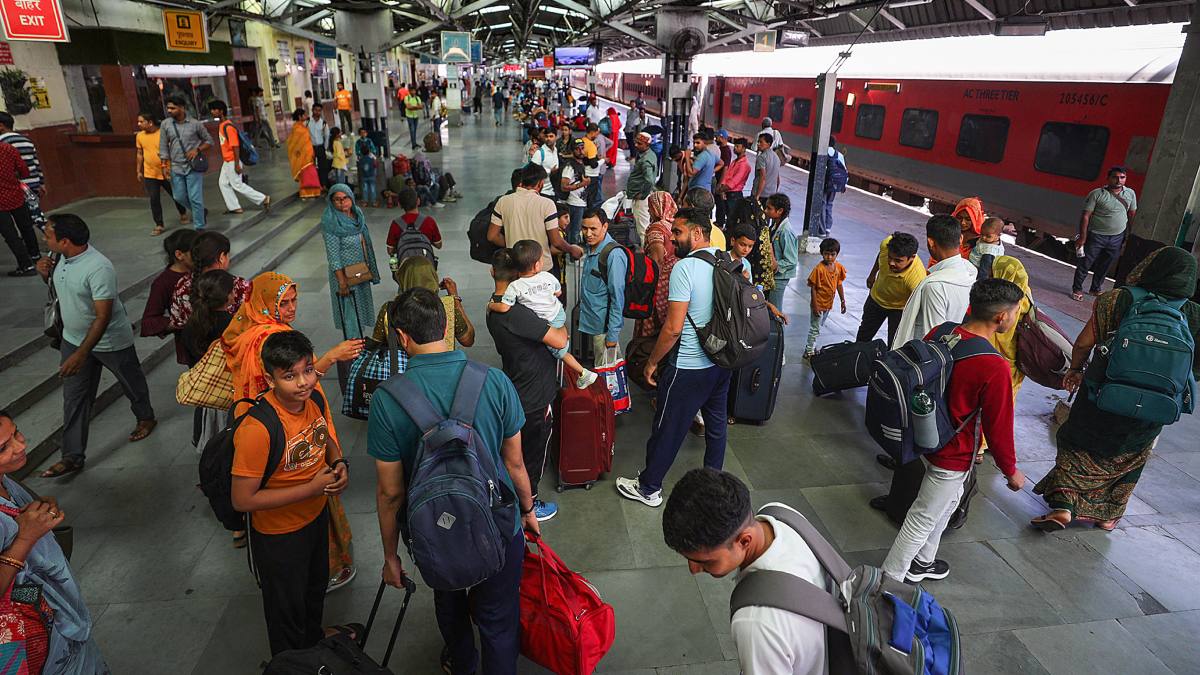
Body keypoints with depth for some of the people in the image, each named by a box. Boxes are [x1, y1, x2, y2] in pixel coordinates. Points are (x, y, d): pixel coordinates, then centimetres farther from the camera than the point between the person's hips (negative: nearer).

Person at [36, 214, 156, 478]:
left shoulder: (99, 268, -30)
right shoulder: (64, 258, -5)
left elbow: (103, 317, -30)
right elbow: (61, 286, 16)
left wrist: (81, 354, -33)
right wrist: (47, 274, -7)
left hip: (110, 342, -7)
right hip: (73, 339, 7)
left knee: (131, 383, 18)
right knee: (74, 397, 8)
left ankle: (146, 418, 46)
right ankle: (72, 456, 16)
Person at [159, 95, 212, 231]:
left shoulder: (195, 124, -4)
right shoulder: (166, 124, 3)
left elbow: (209, 141, 5)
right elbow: (163, 146, 7)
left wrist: (197, 149, -11)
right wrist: (165, 164, 0)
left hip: (193, 166, -4)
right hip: (176, 167, 4)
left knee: (195, 198, -5)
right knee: (179, 197, 9)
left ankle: (199, 227, 5)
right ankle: (201, 213, 34)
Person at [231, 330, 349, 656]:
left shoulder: (315, 395, -15)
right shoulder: (257, 429, -35)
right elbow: (242, 499, -28)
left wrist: (339, 463, -15)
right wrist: (311, 487, -29)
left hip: (316, 514, 6)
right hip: (278, 533, -6)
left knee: (316, 586, 31)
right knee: (287, 608, 19)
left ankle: (314, 641, 60)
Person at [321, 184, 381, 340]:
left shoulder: (357, 213, 2)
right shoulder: (330, 221, -18)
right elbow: (333, 253, -19)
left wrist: (370, 268, 13)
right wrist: (341, 281, -21)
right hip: (345, 272, -7)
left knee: (362, 306, 17)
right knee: (350, 309, 1)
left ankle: (361, 338, 33)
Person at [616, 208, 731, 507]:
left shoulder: (685, 267, -21)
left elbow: (674, 328, -23)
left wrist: (652, 362, -11)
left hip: (689, 368, -7)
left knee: (667, 429, 7)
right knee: (717, 423, 21)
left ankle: (648, 488, 23)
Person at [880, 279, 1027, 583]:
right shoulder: (995, 368, -29)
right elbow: (998, 428, -19)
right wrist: (1011, 471, -1)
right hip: (952, 457, -8)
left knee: (949, 500, 29)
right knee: (923, 520, 9)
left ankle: (921, 562, 46)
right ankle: (889, 580, 24)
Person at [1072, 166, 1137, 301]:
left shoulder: (1130, 193, 4)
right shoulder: (1097, 194, -12)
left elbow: (1132, 215, 12)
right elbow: (1086, 216, -12)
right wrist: (1082, 237, -15)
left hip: (1117, 238, 4)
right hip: (1096, 236, -4)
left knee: (1104, 266, 14)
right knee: (1085, 264, 1)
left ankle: (1096, 289, 28)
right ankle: (1077, 289, 13)